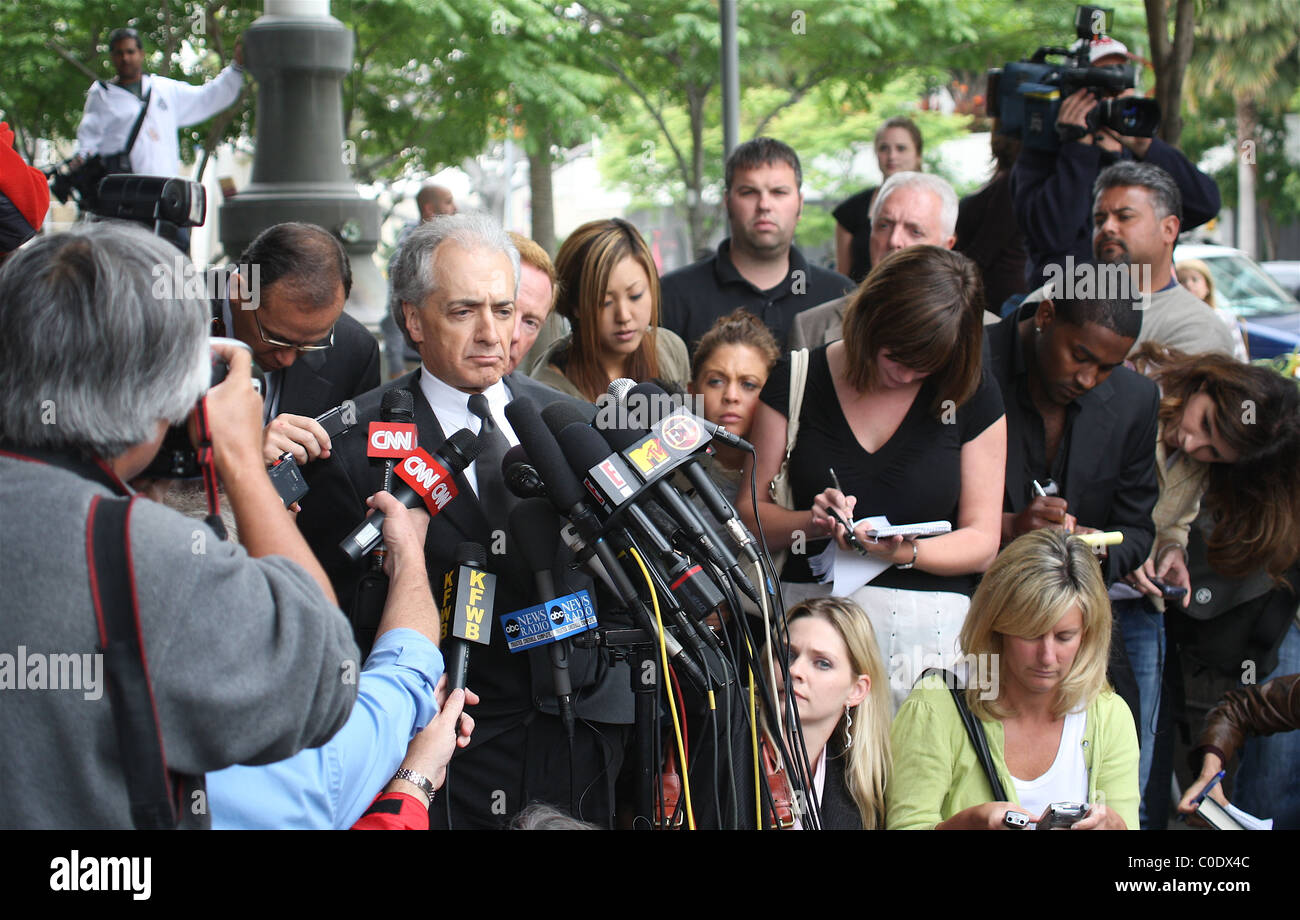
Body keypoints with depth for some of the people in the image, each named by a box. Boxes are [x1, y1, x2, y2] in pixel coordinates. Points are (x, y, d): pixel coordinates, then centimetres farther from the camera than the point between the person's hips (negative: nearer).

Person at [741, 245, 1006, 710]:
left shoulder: (974, 397, 6)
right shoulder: (796, 381, 6)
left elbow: (982, 541, 5)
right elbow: (751, 512, 7)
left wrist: (906, 552, -13)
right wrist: (811, 523, -13)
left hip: (930, 627, 0)